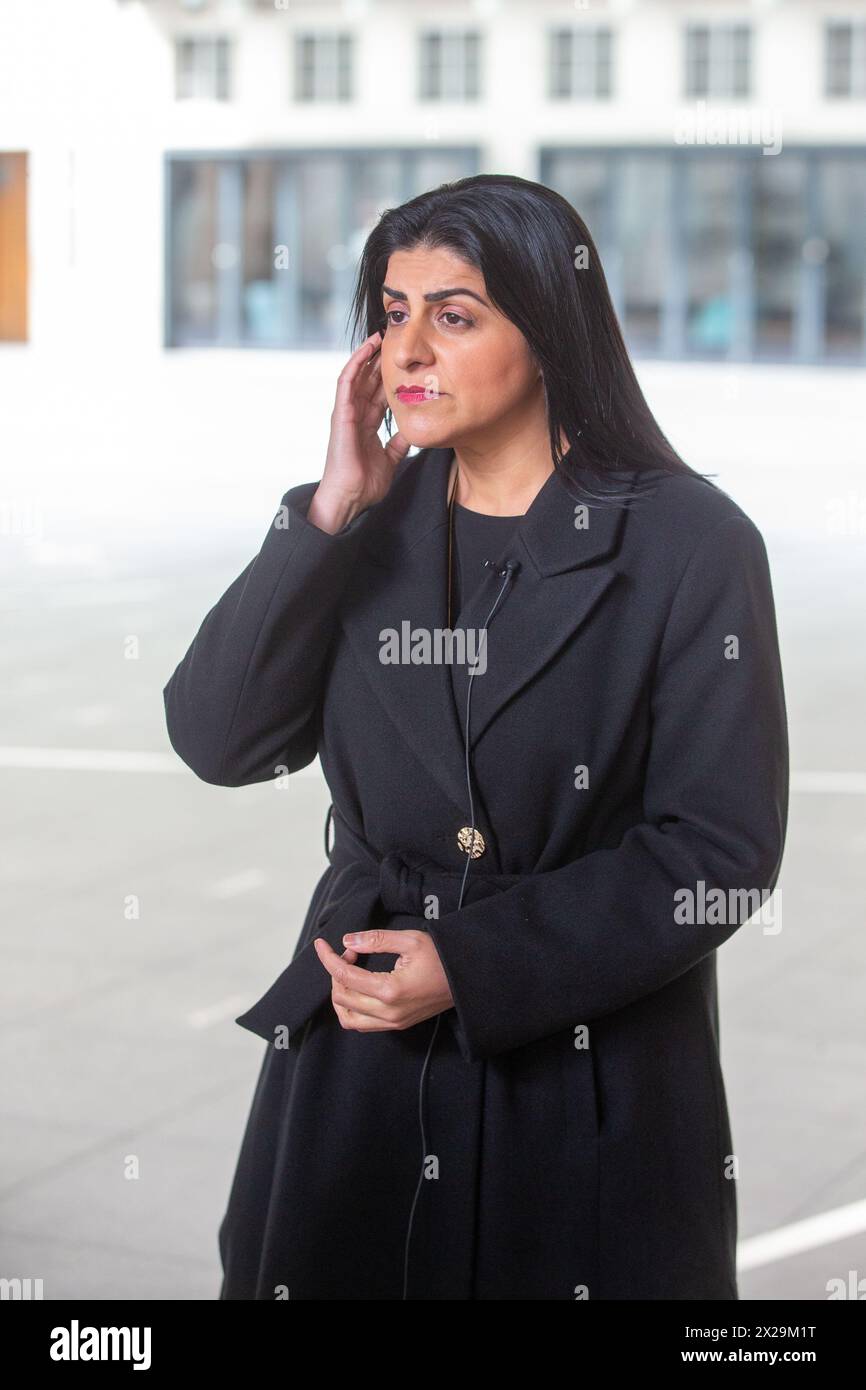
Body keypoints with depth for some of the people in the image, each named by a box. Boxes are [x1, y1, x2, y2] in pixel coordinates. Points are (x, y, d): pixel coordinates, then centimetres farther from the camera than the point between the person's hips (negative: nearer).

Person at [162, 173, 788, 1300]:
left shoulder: (690, 541, -9)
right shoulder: (375, 523, 4)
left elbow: (722, 848, -11)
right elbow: (214, 742, -4)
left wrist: (476, 963, -16)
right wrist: (333, 512, -11)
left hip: (591, 1081, -3)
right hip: (356, 1050, 4)